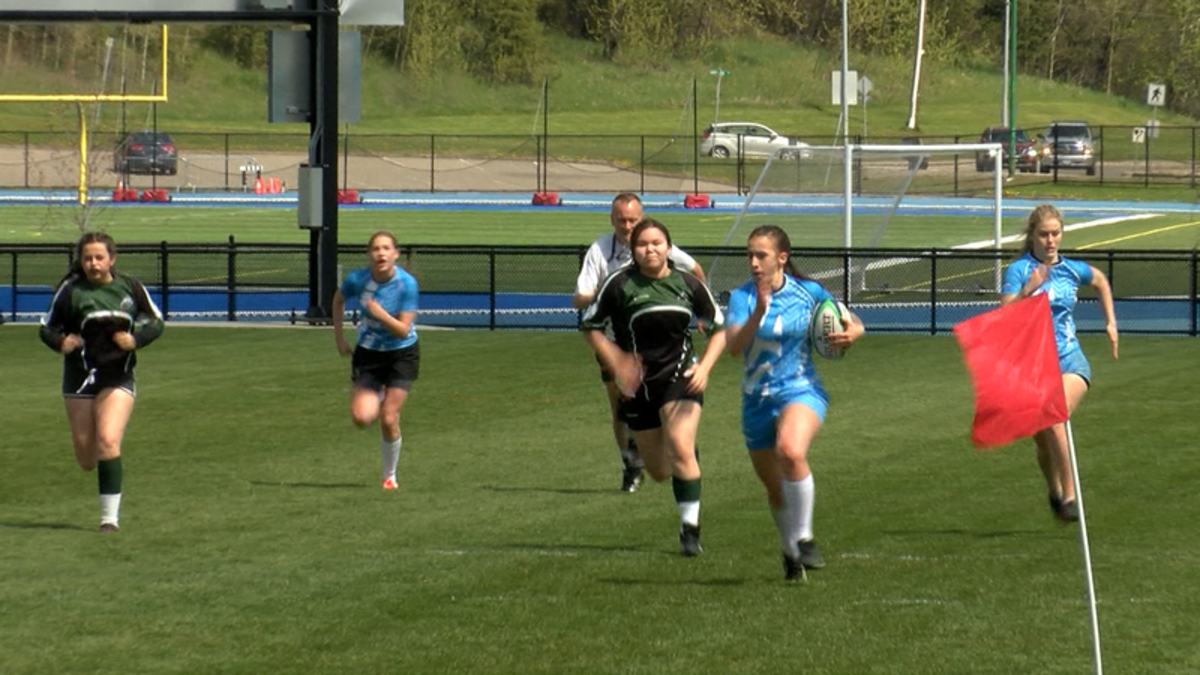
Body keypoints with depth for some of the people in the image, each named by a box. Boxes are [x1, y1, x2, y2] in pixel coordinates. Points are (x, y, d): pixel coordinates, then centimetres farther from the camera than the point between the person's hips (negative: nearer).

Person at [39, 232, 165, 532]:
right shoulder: (70, 290, -6)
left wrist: (135, 339, -11)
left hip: (118, 377, -1)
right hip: (80, 377, 1)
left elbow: (156, 322, 8)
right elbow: (47, 327, 1)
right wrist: (61, 343, -20)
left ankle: (110, 516, -14)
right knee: (85, 457, 8)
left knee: (108, 441, -19)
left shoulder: (130, 288, -3)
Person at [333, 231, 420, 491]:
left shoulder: (407, 284, -21)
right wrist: (339, 335, 6)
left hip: (402, 354, -2)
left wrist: (382, 315, -37)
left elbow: (404, 330, -21)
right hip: (368, 354, 2)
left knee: (389, 420, -6)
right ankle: (377, 398, 25)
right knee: (362, 418, -13)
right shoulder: (356, 280, -15)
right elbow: (338, 299, 10)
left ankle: (390, 475, 17)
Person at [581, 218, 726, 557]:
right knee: (658, 472, 9)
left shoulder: (688, 283, -3)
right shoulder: (620, 284, -9)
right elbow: (591, 326, 1)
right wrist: (616, 364, -12)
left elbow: (719, 327, 9)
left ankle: (690, 529, -14)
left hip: (681, 377, -1)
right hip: (639, 386, 1)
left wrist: (705, 367, -5)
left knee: (680, 450, -23)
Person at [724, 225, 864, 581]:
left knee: (791, 450, -34)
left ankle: (804, 539, -21)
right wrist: (758, 313, -35)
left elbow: (852, 322, 11)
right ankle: (789, 552, 39)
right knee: (775, 488, 13)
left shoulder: (809, 292, -3)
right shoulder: (742, 297, -5)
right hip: (758, 400, 2)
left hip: (802, 391, -2)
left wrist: (852, 332, -12)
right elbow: (733, 345, -21)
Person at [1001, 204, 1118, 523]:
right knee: (1044, 441, 8)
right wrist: (1028, 290, -35)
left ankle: (1069, 494, -24)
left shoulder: (1072, 270, 4)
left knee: (1055, 419, -28)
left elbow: (1101, 281, 29)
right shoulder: (1019, 270, -7)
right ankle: (1055, 492, 38)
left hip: (1069, 358, 0)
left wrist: (1110, 322, 25)